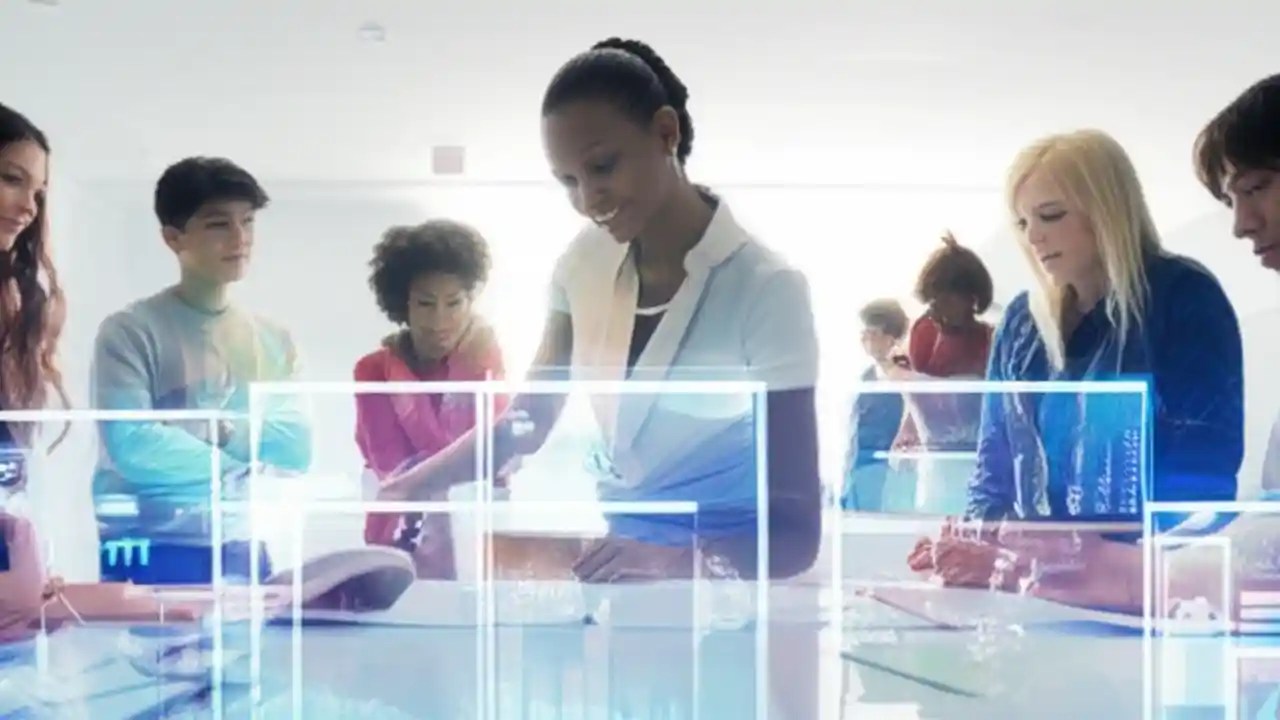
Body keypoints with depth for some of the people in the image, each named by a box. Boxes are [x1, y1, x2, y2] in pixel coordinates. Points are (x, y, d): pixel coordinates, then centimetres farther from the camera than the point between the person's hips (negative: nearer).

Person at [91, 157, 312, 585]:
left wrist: (226, 431, -13)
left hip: (242, 554, 5)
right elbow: (133, 447, -17)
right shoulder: (130, 331, -7)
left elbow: (298, 447, 2)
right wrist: (246, 460, -6)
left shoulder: (275, 341, 10)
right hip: (151, 558, -5)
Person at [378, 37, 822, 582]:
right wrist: (409, 485, -11)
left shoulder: (765, 289, -16)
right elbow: (526, 422, 6)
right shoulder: (585, 262, 1)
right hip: (620, 555, 3)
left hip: (722, 576, -3)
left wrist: (679, 561, -36)